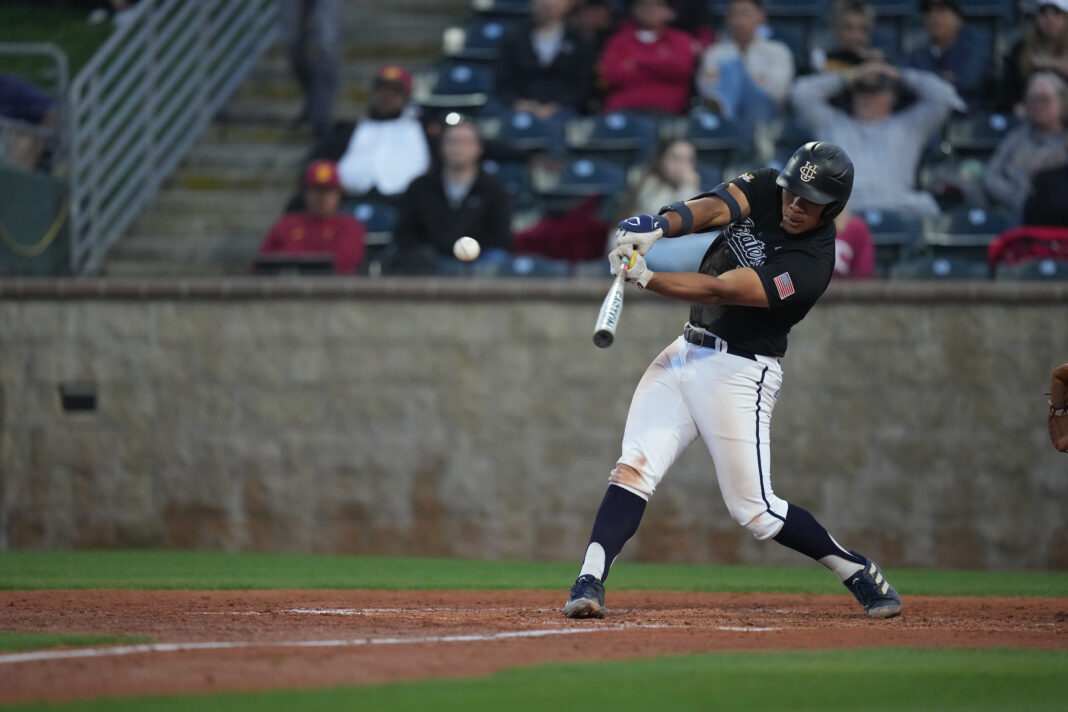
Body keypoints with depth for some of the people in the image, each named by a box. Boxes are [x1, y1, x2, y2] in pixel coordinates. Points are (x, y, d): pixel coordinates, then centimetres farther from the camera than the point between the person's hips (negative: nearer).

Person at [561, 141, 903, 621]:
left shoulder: (810, 266, -21)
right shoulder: (766, 189, 0)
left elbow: (720, 290, -29)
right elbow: (712, 208, -17)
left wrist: (644, 278, -38)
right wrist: (658, 227, -38)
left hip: (740, 371, -6)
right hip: (687, 352, 6)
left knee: (753, 510, -5)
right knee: (634, 466, -10)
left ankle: (859, 573, 12)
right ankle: (589, 583, -16)